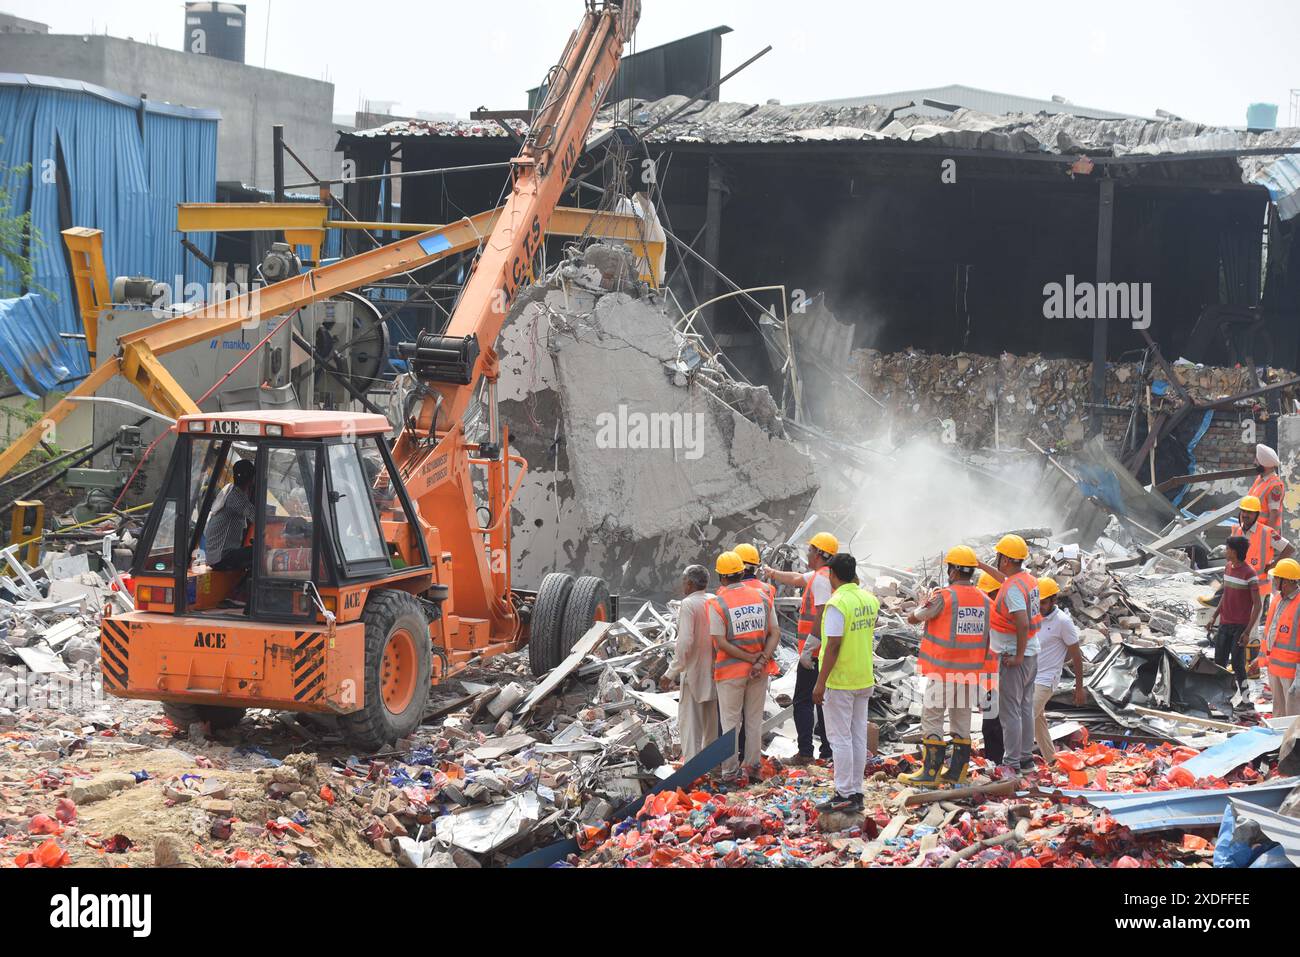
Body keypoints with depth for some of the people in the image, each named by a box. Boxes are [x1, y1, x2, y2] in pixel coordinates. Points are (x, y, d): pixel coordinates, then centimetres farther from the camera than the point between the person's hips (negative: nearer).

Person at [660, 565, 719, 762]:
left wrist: (671, 673, -15)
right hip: (714, 672, 7)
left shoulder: (688, 605, -14)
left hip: (694, 672, -7)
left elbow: (685, 642, -21)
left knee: (689, 723, -1)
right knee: (711, 722, 18)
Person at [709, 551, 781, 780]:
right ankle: (753, 763, 21)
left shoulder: (717, 604, -13)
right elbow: (775, 633, -3)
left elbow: (720, 643, -16)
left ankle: (730, 770, 11)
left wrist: (751, 658, -13)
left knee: (731, 721, 7)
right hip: (759, 673, 3)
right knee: (755, 719, 16)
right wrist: (761, 660, -11)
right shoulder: (762, 596, -1)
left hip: (731, 671, -3)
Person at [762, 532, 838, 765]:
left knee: (803, 702, -3)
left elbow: (821, 618, -24)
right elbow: (797, 579, 30)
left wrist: (807, 650, -22)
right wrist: (773, 574, 43)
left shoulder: (821, 579, -17)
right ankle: (828, 751, 17)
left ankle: (805, 753, -4)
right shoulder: (831, 576, 13)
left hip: (815, 652, -9)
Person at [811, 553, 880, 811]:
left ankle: (845, 795, 0)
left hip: (839, 682, -7)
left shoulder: (837, 603, -18)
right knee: (858, 737, 12)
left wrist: (820, 683, -17)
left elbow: (833, 646, -21)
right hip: (864, 679, 7)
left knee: (840, 738, -2)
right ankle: (856, 793, 16)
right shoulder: (869, 599, 5)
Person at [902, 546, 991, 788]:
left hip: (943, 672, -6)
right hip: (971, 673, 6)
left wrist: (922, 608, 19)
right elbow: (987, 641, 9)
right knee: (961, 720, 13)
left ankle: (930, 773, 0)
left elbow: (912, 618, -2)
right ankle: (956, 772, 17)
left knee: (932, 718, 1)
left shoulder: (944, 597, -13)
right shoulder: (985, 601, 5)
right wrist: (980, 669, 17)